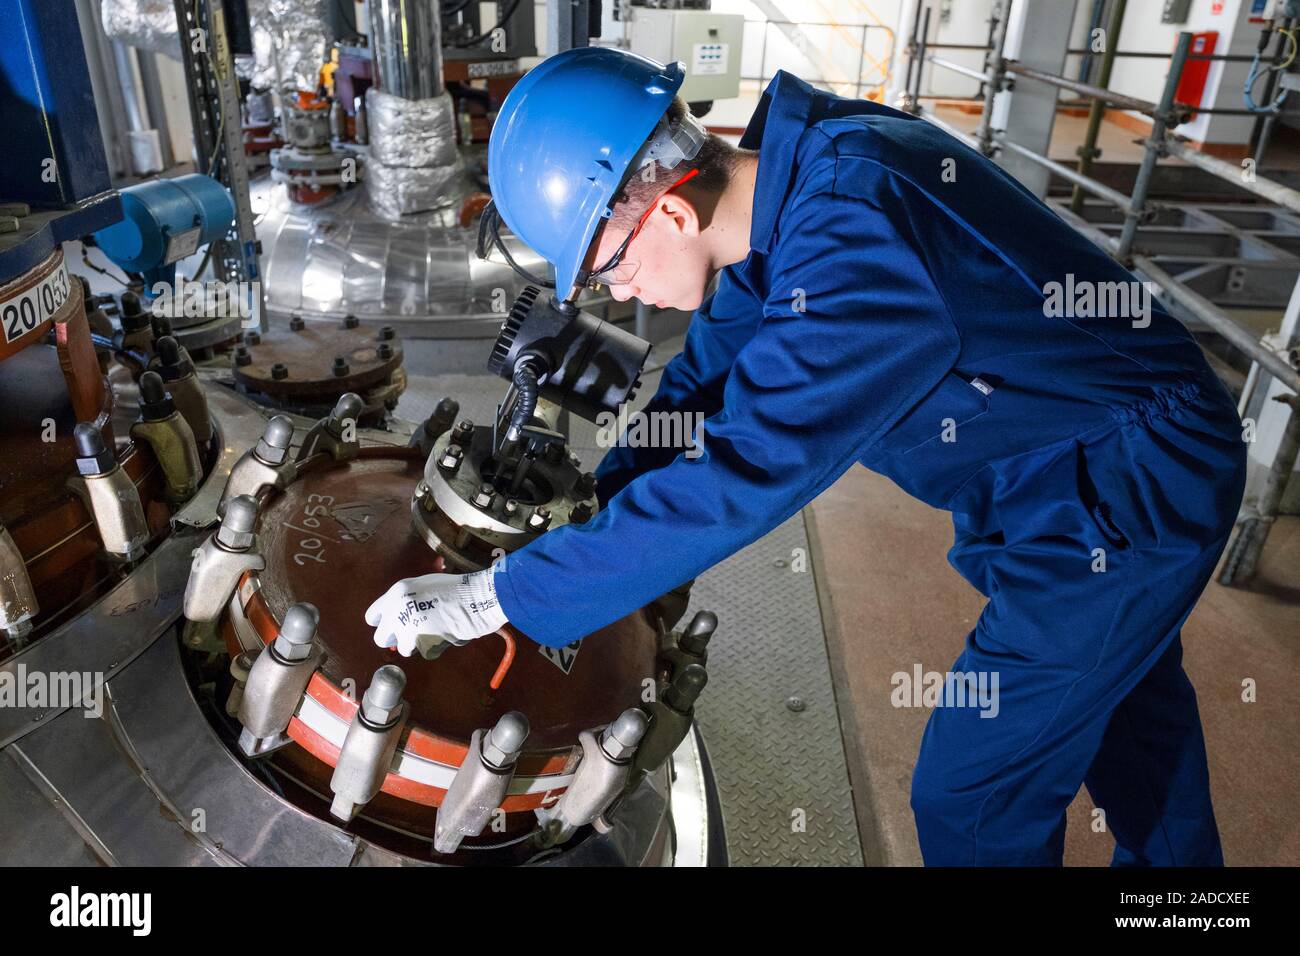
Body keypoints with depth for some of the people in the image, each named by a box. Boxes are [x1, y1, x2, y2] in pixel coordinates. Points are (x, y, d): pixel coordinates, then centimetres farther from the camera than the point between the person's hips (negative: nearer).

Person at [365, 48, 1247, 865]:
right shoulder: (795, 178, -7)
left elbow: (733, 485, -36)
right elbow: (711, 370, 3)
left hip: (1126, 490, -8)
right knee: (1126, 703, 29)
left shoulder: (857, 244, -36)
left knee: (973, 796, 2)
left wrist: (495, 598, -27)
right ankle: (1176, 855, 57)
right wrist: (593, 506, 0)